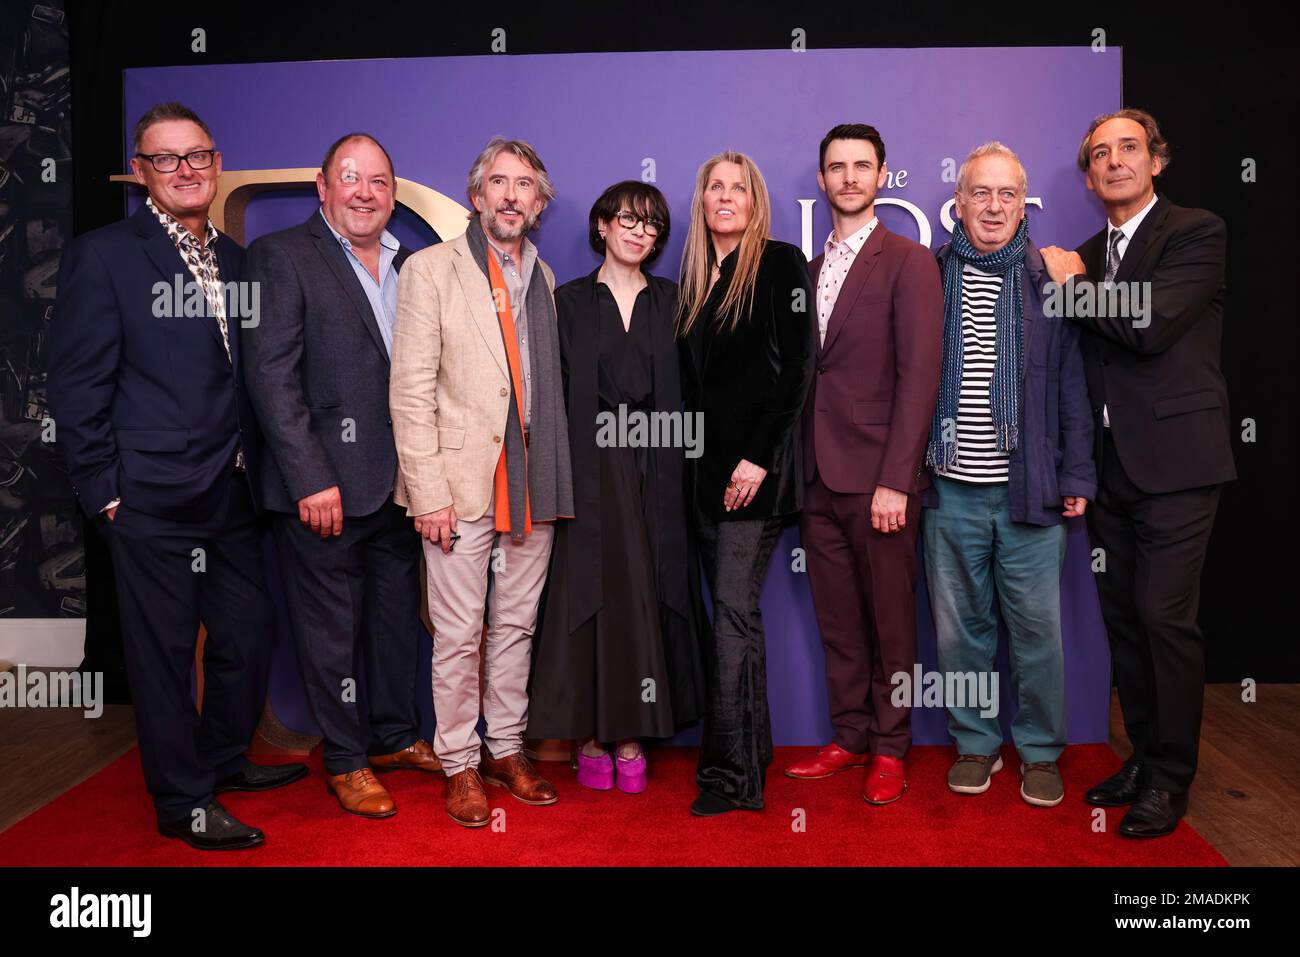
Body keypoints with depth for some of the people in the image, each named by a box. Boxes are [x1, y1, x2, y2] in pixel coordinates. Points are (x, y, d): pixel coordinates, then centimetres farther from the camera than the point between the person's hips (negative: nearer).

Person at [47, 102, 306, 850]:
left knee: (250, 631, 14)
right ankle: (183, 802, 21)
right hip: (153, 499, -6)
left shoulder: (235, 260, 13)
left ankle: (226, 758, 37)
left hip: (233, 493, 6)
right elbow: (78, 386, -7)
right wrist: (105, 492, -10)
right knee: (165, 650, 5)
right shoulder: (103, 256, -4)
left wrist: (254, 465, 9)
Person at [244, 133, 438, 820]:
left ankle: (395, 735, 35)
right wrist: (312, 479, -17)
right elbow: (271, 377, -11)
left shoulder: (409, 266, 13)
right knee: (331, 628, 7)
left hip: (400, 481, 6)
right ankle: (345, 759, 23)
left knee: (398, 616, 17)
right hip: (325, 487, -5)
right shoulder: (282, 256, -4)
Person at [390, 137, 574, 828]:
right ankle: (459, 764, 18)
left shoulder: (545, 279, 14)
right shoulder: (431, 270, -1)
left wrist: (554, 474, 6)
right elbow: (411, 390, -6)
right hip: (463, 482, -4)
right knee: (458, 634, 3)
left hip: (533, 484, 5)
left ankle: (506, 749, 28)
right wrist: (428, 493, -12)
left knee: (516, 625, 13)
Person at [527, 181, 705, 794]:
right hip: (590, 473, -1)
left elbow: (683, 391, 7)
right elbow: (554, 394, 2)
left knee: (646, 598, 3)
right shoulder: (570, 301, 6)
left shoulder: (671, 301, 11)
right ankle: (590, 737, 11)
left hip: (654, 473, 2)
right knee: (591, 599, 1)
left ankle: (631, 734, 13)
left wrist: (674, 466, -3)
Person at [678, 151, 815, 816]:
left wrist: (758, 458, -15)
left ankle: (730, 772, -2)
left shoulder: (780, 263, -3)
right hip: (706, 463, 7)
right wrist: (698, 456, 7)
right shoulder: (695, 276, 16)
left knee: (734, 611, -9)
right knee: (737, 614, 11)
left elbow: (795, 369, -10)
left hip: (755, 466, -7)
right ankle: (752, 755, 21)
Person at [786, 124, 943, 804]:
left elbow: (919, 374, -11)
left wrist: (895, 480, -17)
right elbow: (809, 372, 14)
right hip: (818, 475, 6)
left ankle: (889, 749, 19)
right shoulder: (811, 269, 16)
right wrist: (800, 466, 6)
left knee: (890, 620, 5)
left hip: (877, 476, -5)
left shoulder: (909, 262, -3)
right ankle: (849, 738, 25)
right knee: (837, 619, 12)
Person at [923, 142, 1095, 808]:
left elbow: (1072, 386, 5)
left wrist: (1077, 477, 1)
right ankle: (976, 742, 26)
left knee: (1037, 627, 5)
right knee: (960, 627, 9)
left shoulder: (1049, 280, 5)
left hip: (1030, 491, 0)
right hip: (950, 489, 1)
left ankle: (1039, 751, 23)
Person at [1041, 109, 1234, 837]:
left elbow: (1152, 323, -18)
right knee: (1124, 616, 10)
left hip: (1175, 461, -6)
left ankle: (1171, 778, 7)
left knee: (1166, 614, -6)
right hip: (1111, 465, 6)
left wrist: (1073, 282, -7)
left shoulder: (1197, 232, -3)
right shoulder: (1086, 256, 16)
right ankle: (1144, 757, 24)